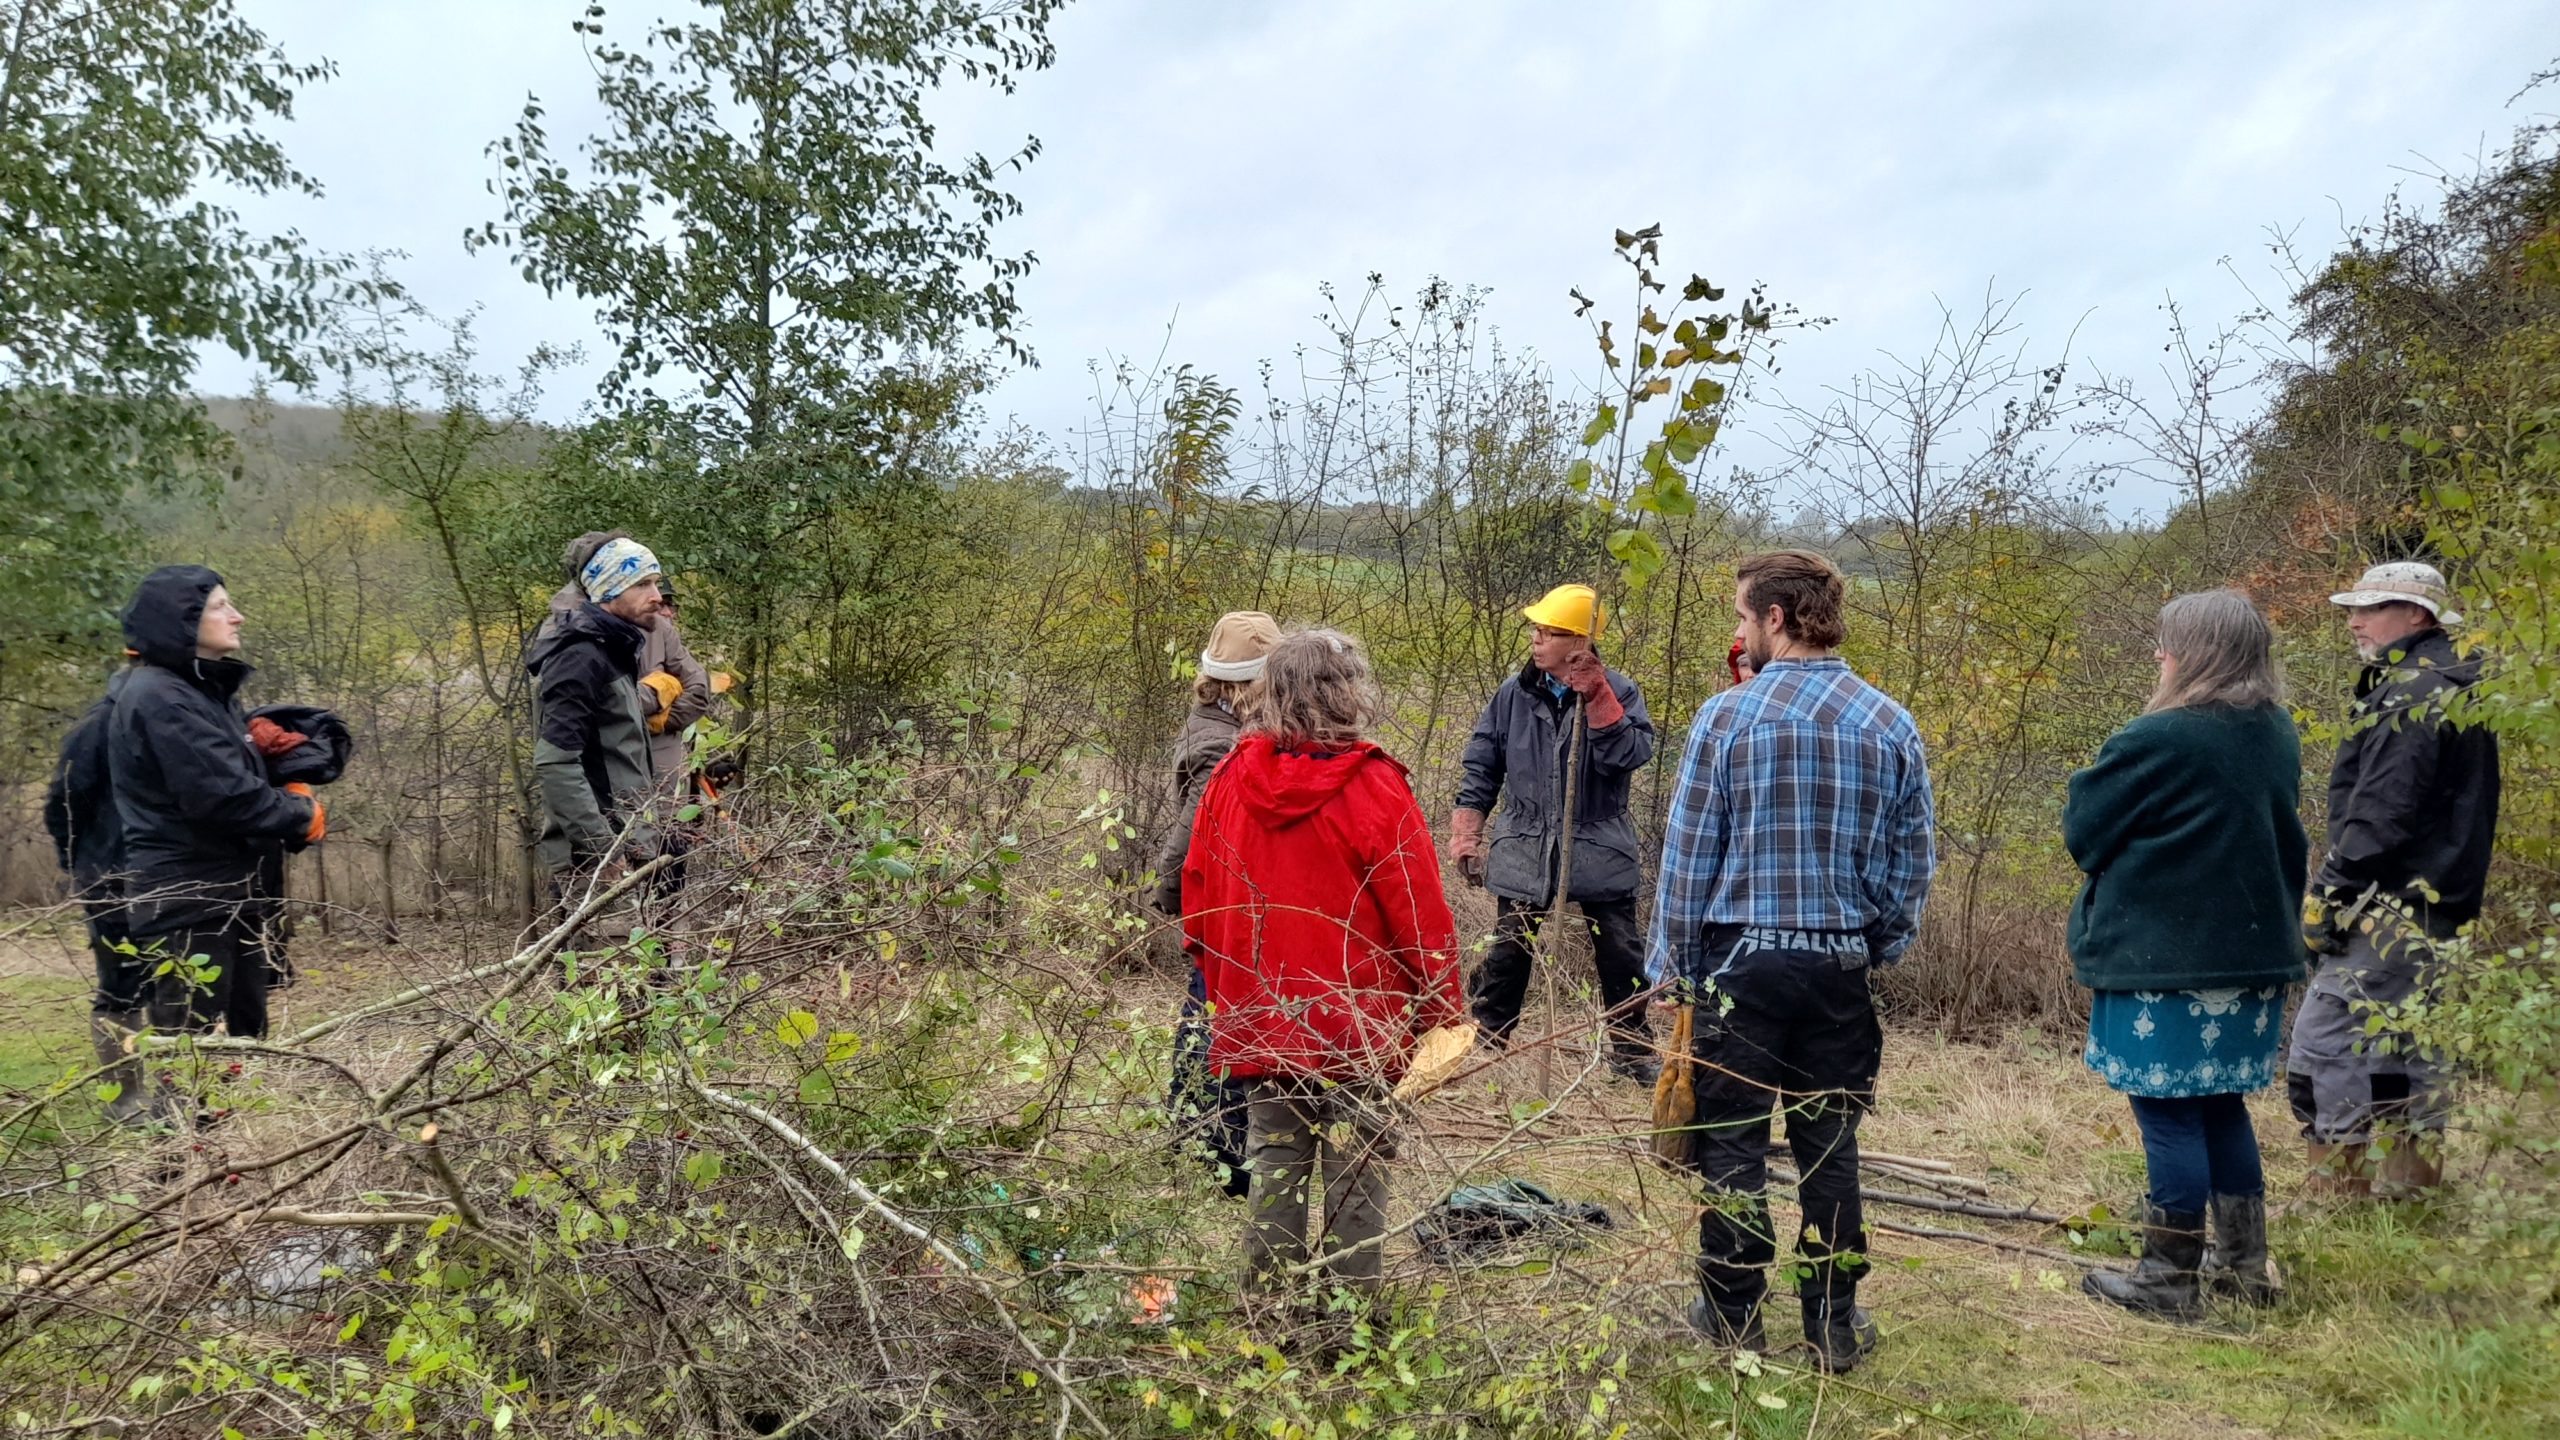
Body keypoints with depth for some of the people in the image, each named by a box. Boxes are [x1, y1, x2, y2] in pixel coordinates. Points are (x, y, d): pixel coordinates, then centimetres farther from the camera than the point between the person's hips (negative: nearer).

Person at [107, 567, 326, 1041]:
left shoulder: (210, 691, 15)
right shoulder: (157, 696, -16)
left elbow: (248, 778, 20)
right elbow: (222, 794, -23)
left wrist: (297, 800, 0)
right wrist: (302, 815, -8)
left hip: (228, 894, 10)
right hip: (183, 901, -10)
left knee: (244, 1037, 15)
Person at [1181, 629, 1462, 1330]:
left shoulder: (1229, 780, -1)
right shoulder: (1373, 786, -14)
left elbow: (1199, 895, 8)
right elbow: (1420, 911, -10)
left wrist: (1223, 992, 20)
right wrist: (1440, 1010, 2)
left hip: (1259, 1020, 4)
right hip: (1359, 1027, -4)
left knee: (1273, 1167, 13)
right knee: (1356, 1170, 7)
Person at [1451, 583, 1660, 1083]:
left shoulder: (1618, 693, -5)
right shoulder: (1514, 694, 1)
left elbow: (1630, 755, -21)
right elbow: (1481, 766, 6)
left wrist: (1596, 698, -22)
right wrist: (1465, 834, 1)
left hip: (1599, 852, -1)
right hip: (1523, 850, 1)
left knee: (1621, 957, 8)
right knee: (1506, 955, 6)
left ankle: (1632, 1050, 24)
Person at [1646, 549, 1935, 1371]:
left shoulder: (1729, 715, -9)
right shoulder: (1891, 725, 1)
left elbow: (1688, 855, -7)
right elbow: (1912, 864, 6)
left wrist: (1674, 965, 2)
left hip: (1740, 963, -3)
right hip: (1842, 970, 3)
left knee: (1731, 1146, 8)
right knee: (1829, 1148, 12)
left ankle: (1734, 1318, 17)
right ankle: (1834, 1325, 20)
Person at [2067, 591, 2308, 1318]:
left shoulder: (2159, 739, -18)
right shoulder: (2277, 736, 6)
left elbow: (2083, 829, -8)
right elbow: (2286, 839, 18)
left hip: (2164, 959, -8)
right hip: (2251, 955, 8)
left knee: (2168, 1113, 0)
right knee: (2221, 1105, 18)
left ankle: (2170, 1279, 8)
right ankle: (2245, 1264, 27)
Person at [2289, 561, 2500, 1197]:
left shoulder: (2413, 690, -14)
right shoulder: (2451, 684, 18)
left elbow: (2383, 809, -21)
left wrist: (2330, 891, -17)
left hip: (2389, 909, -11)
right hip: (2429, 907, 11)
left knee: (2324, 1049, -8)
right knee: (2402, 1055, 15)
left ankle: (2345, 1191, -5)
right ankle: (2408, 1189, 22)